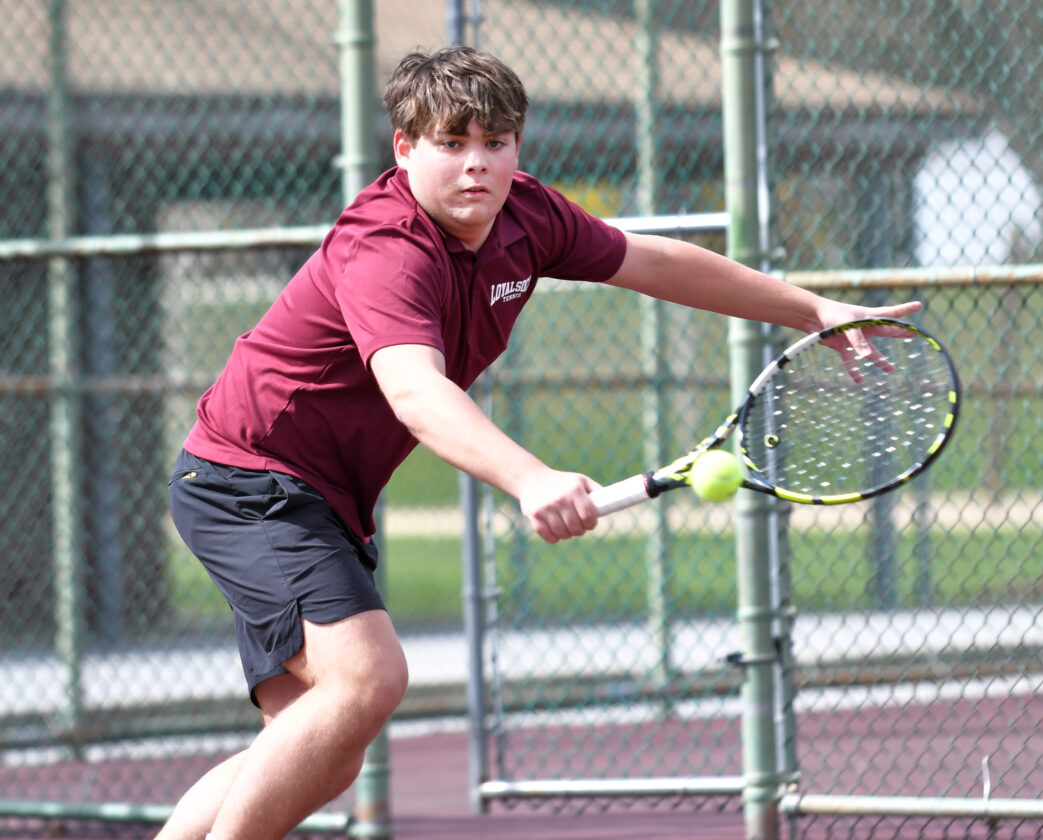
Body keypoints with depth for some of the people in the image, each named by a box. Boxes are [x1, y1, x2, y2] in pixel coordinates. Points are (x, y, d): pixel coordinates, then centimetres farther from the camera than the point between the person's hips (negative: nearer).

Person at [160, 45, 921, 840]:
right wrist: (531, 480, -63)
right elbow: (414, 392, -47)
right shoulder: (387, 253, -29)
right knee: (367, 678, -29)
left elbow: (655, 262, 15)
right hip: (250, 477, -9)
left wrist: (814, 310, 19)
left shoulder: (528, 215, -2)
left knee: (325, 765, 7)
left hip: (321, 501, 9)